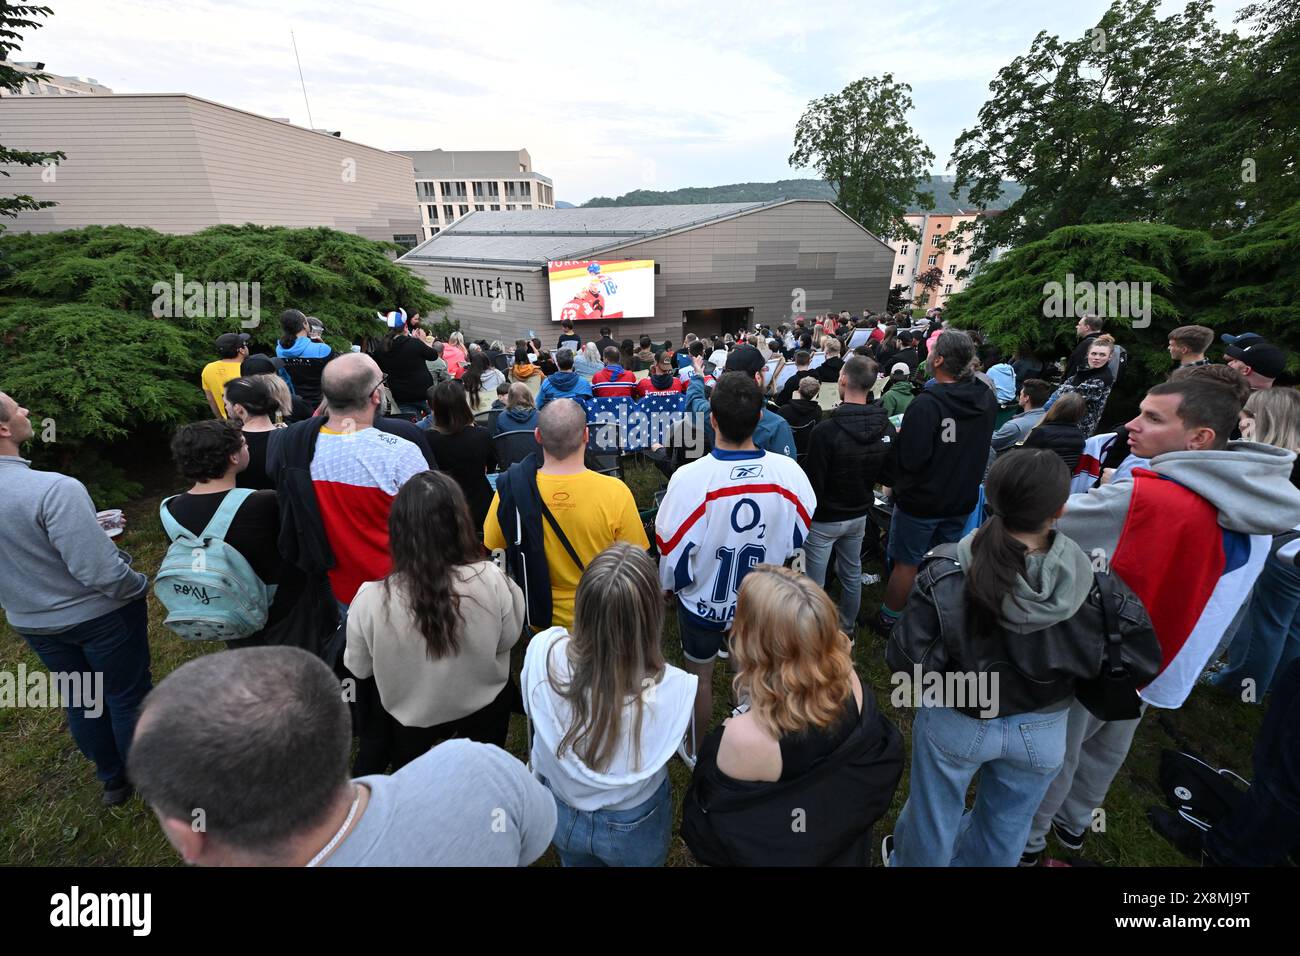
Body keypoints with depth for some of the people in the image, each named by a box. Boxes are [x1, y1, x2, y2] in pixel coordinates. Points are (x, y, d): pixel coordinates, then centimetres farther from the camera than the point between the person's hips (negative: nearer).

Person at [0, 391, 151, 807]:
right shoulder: (54, 489, -31)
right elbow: (102, 573, -32)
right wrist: (138, 585, -11)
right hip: (100, 615, -6)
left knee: (79, 701, 23)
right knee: (128, 697, 13)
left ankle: (113, 780, 42)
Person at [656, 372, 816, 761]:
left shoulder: (689, 478, -31)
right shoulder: (789, 472, -22)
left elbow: (671, 549, -18)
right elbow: (798, 539, -6)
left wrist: (669, 584, 3)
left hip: (704, 601, -2)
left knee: (700, 674, 23)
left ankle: (698, 751, 47)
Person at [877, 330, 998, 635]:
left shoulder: (926, 404, -26)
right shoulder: (987, 399, -2)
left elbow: (911, 459, -27)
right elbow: (981, 448, 12)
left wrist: (899, 438, -9)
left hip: (921, 500, -6)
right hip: (963, 499, 7)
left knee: (906, 563, 8)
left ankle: (889, 619, 23)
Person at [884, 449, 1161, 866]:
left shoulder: (945, 574, -29)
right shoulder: (1095, 582, -22)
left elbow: (907, 664, -27)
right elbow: (1141, 663, -11)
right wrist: (1063, 676, 4)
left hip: (954, 721, -1)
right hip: (1042, 731, 2)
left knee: (934, 816, 27)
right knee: (1006, 830, 30)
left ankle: (913, 861, 53)